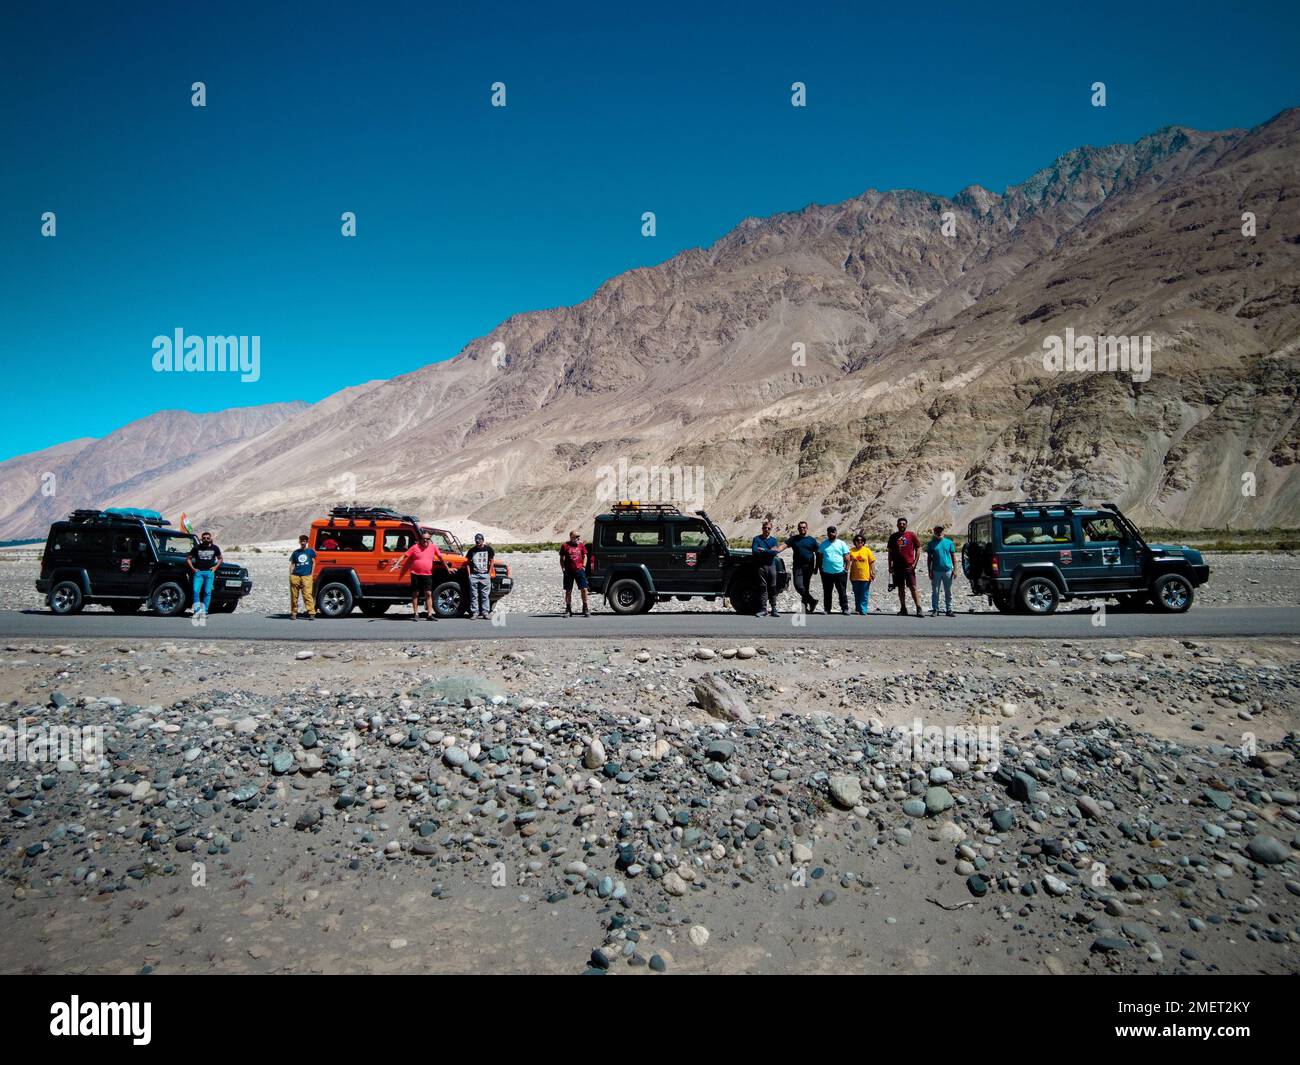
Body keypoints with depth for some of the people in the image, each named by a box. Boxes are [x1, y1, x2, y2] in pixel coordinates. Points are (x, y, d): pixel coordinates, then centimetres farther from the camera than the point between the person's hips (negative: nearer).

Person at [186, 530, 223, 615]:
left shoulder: (215, 548, 8)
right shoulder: (196, 548, 5)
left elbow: (220, 559, 20)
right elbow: (188, 559, 13)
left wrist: (215, 567, 4)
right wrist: (192, 568, 0)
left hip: (209, 572, 0)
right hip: (198, 572, 0)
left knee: (208, 592, -3)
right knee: (196, 590, -13)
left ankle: (205, 611, 2)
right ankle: (197, 610, -7)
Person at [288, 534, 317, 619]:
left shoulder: (310, 551, 12)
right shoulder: (295, 552, 16)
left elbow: (313, 563, 13)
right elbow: (292, 564, 17)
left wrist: (311, 573, 4)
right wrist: (290, 574, 5)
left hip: (306, 576, -3)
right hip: (295, 576, 3)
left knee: (307, 595, -13)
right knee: (294, 595, 3)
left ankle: (311, 613, -17)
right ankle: (293, 613, 12)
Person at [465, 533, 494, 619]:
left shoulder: (488, 549, 4)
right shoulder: (472, 550, 8)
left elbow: (491, 562, 6)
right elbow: (468, 562, 12)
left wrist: (489, 574, -1)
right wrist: (469, 574, 2)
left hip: (485, 575, -1)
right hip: (474, 575, 1)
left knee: (485, 595, 0)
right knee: (473, 595, 1)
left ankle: (485, 612, 4)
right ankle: (474, 613, 4)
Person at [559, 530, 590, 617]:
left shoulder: (581, 545, 8)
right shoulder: (565, 546, 2)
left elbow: (585, 556, 15)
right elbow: (562, 558, 7)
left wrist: (583, 566, 3)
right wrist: (563, 568, -3)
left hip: (579, 570, 1)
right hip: (568, 571, -1)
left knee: (584, 589, -4)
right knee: (568, 591, 5)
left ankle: (585, 608, 8)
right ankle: (568, 609, 15)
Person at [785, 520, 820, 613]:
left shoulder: (812, 540, 8)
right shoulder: (794, 539, 9)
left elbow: (818, 554, 9)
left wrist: (816, 567, 4)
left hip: (808, 567, -1)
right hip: (797, 566, 1)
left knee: (806, 587, 2)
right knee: (798, 585, -13)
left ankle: (806, 606, 12)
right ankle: (812, 600, 1)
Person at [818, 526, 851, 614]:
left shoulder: (841, 544, 3)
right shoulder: (823, 544, 9)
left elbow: (847, 557, 2)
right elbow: (820, 556, 12)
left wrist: (846, 568, -7)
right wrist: (821, 568, 6)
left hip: (840, 572, -2)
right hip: (826, 573, 2)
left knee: (842, 592, 0)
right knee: (827, 592, 7)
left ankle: (845, 609, 5)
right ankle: (827, 609, 14)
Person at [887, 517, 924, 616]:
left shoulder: (911, 535, 2)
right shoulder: (893, 536, 9)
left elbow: (918, 549, 4)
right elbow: (890, 552, 12)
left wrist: (915, 563, -5)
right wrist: (890, 565, 6)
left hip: (909, 566, -3)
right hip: (898, 566, 3)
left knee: (913, 587, -8)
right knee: (901, 588, 8)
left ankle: (919, 608, -8)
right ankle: (903, 608, 15)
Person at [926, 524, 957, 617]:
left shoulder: (949, 542, 6)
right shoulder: (931, 544, 4)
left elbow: (953, 556, 10)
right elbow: (929, 558, 7)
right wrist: (929, 571, 1)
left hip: (948, 570, 1)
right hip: (936, 571, -1)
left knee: (948, 592, 6)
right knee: (935, 592, 2)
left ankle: (949, 610, 13)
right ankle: (935, 610, 8)